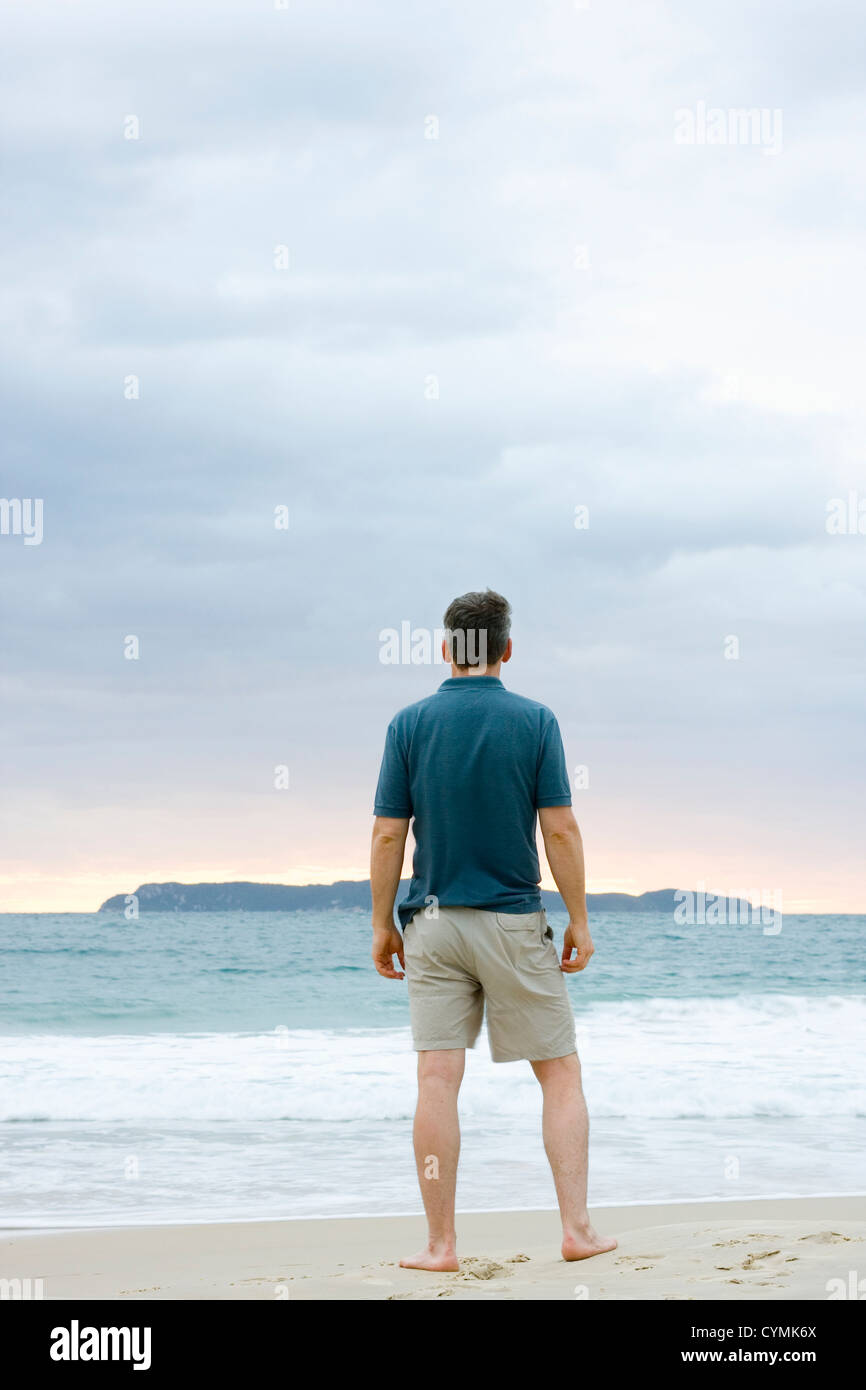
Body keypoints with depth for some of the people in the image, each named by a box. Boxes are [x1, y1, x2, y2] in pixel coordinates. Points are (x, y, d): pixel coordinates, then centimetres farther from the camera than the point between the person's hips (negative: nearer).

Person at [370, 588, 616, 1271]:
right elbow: (560, 829, -7)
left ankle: (441, 1242, 0)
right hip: (516, 921, -1)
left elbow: (388, 835, -1)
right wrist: (580, 921, 1)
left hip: (434, 921, 1)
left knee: (438, 1080, 0)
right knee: (561, 1073, 9)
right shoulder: (535, 721, -4)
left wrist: (383, 925, 7)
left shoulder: (410, 723, 0)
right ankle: (577, 1228, 5)